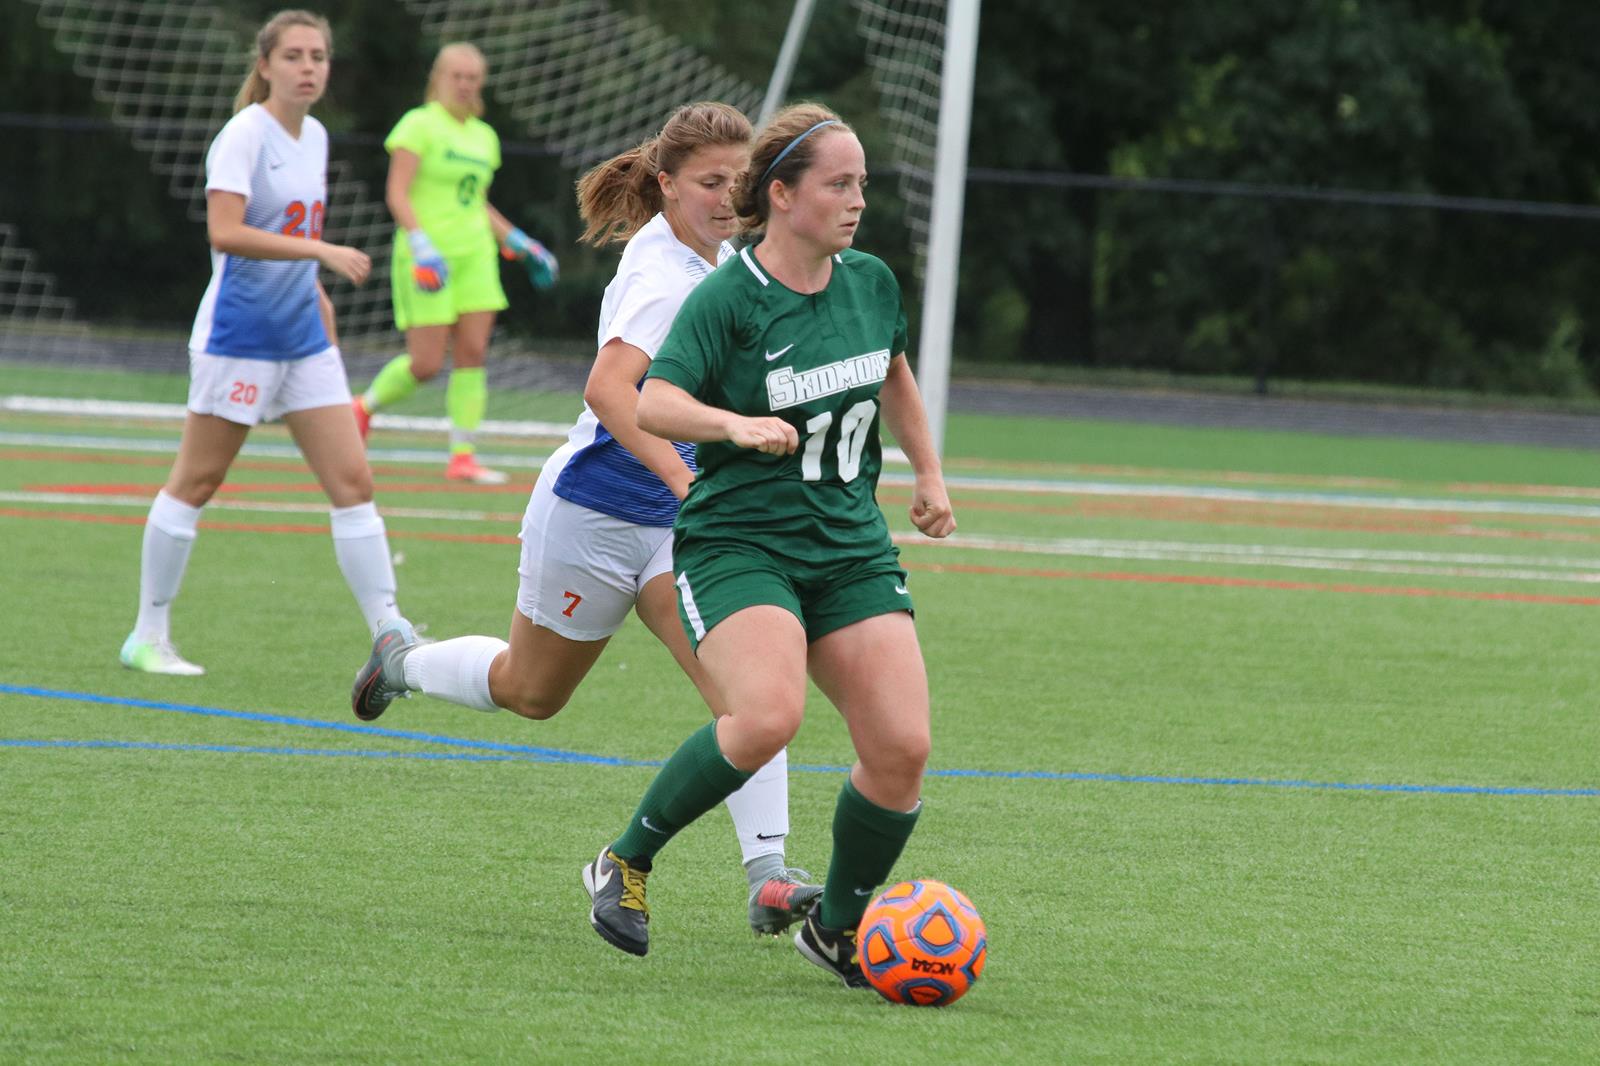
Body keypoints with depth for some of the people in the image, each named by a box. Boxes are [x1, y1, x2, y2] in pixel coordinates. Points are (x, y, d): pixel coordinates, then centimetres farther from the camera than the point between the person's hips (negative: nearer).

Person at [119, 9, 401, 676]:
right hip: (238, 334, -7)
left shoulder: (315, 136, 10)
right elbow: (225, 232, -27)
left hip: (304, 336, 7)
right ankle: (149, 637, 13)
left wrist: (315, 288, 15)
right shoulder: (245, 134, -14)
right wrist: (321, 251, -31)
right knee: (196, 482, 2)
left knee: (352, 481, -1)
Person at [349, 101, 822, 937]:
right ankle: (406, 660, 47)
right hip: (595, 513, -7)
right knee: (530, 689, 16)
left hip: (672, 523, 7)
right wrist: (683, 477, -50)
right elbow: (608, 388, -41)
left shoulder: (712, 263, 3)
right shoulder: (664, 276, -24)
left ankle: (767, 876, -22)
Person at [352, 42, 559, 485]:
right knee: (425, 364, -8)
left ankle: (463, 456, -1)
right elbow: (397, 193, -12)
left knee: (472, 353, -4)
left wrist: (516, 242, 16)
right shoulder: (419, 125, -6)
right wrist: (421, 243, -24)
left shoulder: (484, 136, 15)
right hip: (428, 260, -6)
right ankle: (365, 406, 19)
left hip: (474, 254, 6)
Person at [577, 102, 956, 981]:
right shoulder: (727, 298, -13)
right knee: (769, 714, -31)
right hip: (736, 545, -6)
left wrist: (928, 475, 28)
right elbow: (654, 404, -25)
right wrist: (735, 424, -41)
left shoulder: (871, 283, 6)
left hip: (851, 548, 6)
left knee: (901, 748, -10)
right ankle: (625, 865, -8)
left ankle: (837, 927, 15)